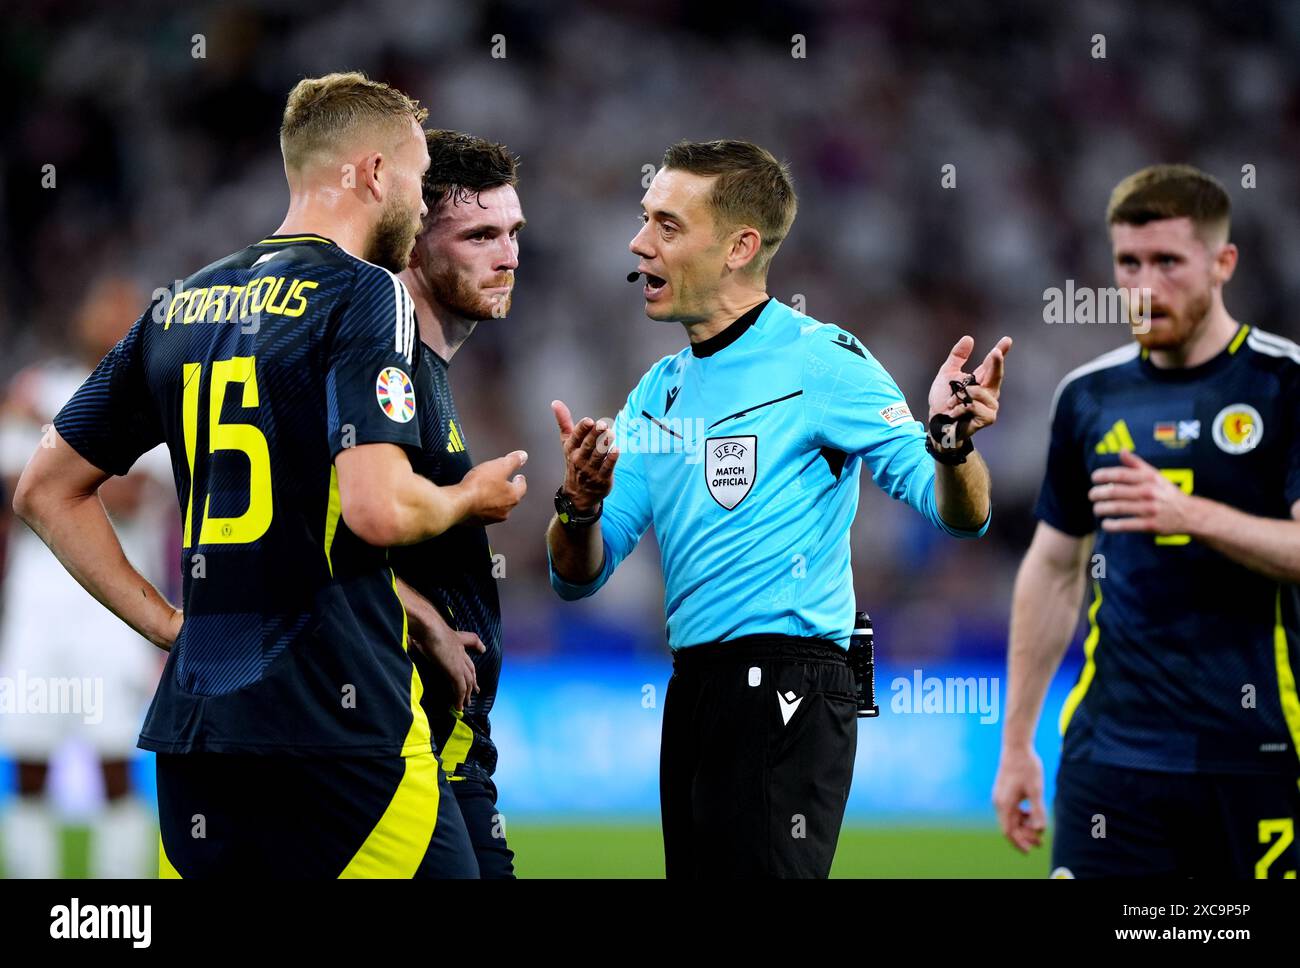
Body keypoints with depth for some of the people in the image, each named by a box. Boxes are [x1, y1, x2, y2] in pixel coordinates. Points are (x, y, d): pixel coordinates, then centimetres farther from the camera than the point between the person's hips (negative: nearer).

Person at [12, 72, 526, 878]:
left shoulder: (180, 307, 15)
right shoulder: (364, 297, -6)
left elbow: (47, 491, 20)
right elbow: (378, 510, -18)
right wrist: (469, 500, 3)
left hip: (192, 725, 7)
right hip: (338, 723, -7)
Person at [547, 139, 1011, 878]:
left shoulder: (821, 361, -7)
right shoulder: (659, 392, 14)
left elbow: (960, 515, -11)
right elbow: (580, 576, 12)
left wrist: (951, 442, -33)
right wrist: (579, 505, -10)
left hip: (784, 695, -7)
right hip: (693, 694, 7)